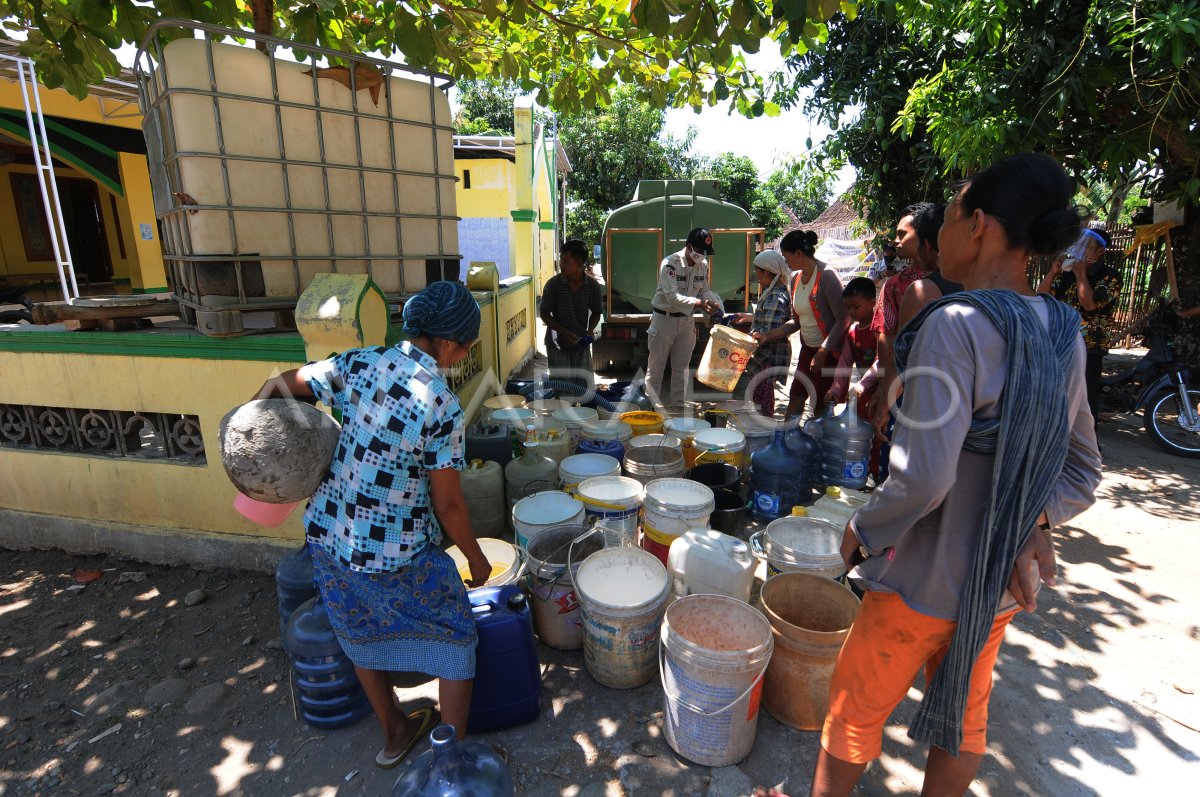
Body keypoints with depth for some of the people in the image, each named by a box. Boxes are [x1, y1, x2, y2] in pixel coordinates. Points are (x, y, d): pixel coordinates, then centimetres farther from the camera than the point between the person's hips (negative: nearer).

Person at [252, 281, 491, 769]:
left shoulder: (358, 363, -8)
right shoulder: (443, 406, -22)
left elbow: (278, 386, 2)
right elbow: (447, 505, -16)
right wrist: (476, 558, 0)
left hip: (327, 536, 6)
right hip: (399, 556, -6)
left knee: (361, 636, 28)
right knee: (456, 638, 17)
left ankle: (394, 734, 50)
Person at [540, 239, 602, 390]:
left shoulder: (593, 285, -8)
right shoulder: (553, 284, -14)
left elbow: (596, 312, 6)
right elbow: (544, 313, -6)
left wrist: (590, 329, -13)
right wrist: (564, 332, -19)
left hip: (581, 343, 2)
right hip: (558, 344, -2)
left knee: (586, 386, 9)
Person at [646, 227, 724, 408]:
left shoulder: (703, 265, -1)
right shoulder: (670, 263, -20)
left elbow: (705, 291, 8)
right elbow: (671, 296, -28)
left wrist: (716, 306, -13)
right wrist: (699, 303, -38)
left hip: (686, 320, 6)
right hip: (664, 319, -6)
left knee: (681, 366, 13)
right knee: (656, 366, 4)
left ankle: (678, 405, 25)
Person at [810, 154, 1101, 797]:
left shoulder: (956, 325, -25)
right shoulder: (1062, 333, 1)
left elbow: (924, 476, -30)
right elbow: (1082, 473, 8)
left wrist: (861, 532, -15)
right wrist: (1031, 522, -2)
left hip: (926, 579, -7)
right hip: (1004, 579, 8)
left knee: (855, 707, 16)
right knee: (963, 713, 27)